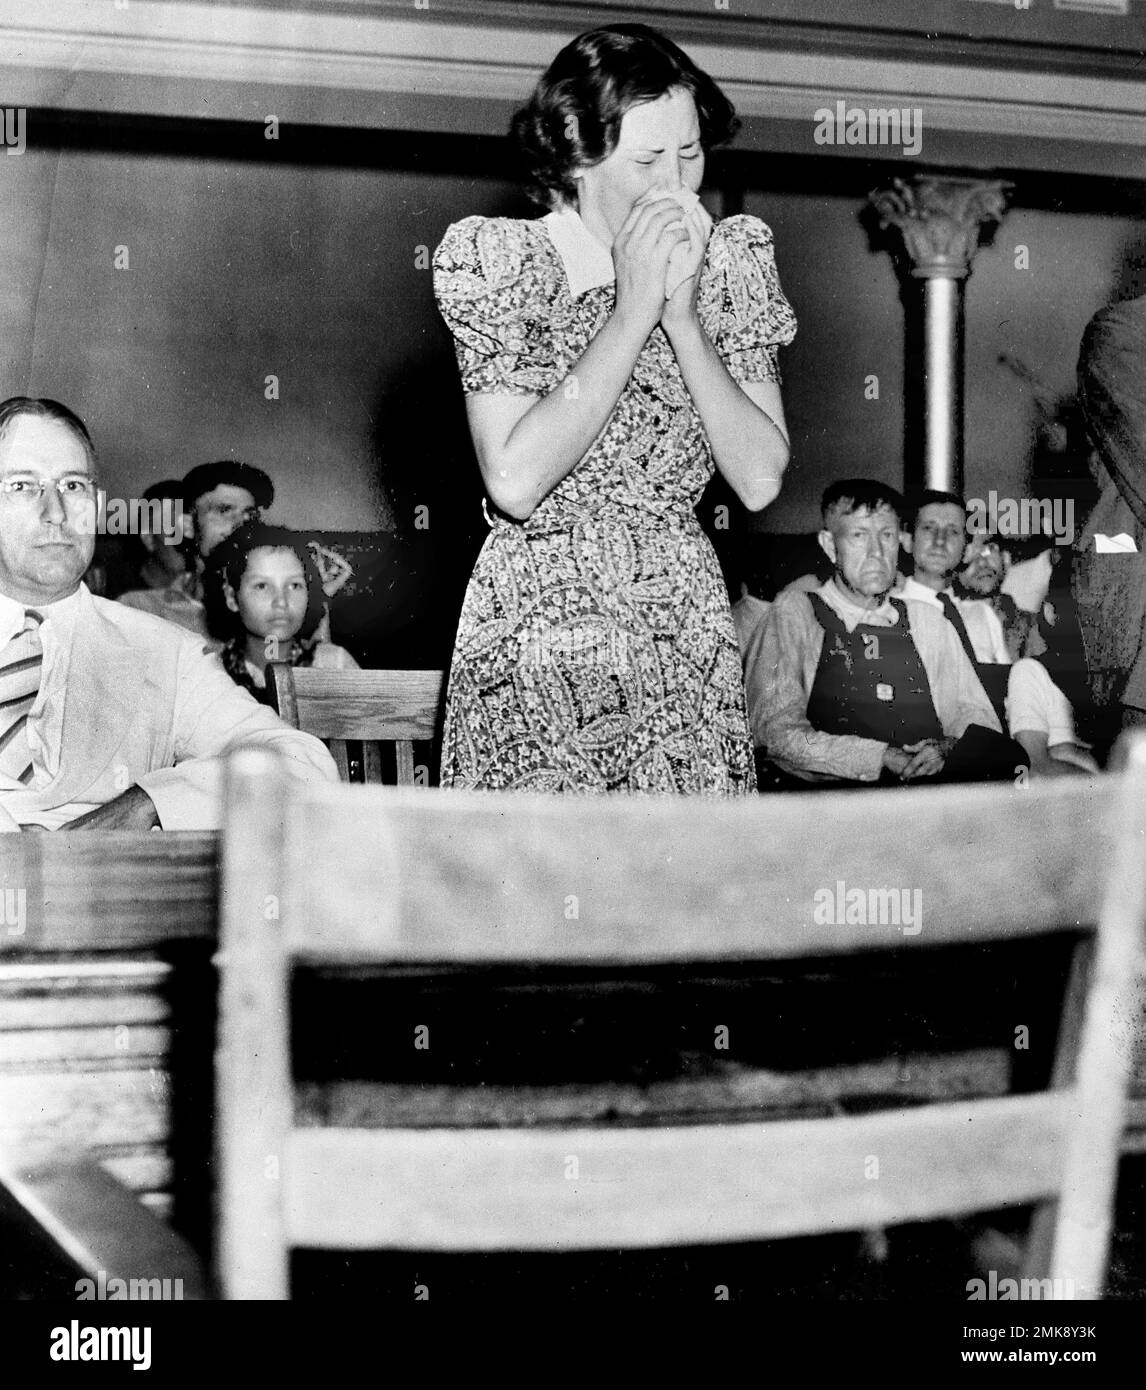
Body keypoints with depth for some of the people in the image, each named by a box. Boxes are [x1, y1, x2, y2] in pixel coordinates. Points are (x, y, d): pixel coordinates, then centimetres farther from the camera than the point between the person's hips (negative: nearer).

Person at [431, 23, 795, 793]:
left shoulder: (731, 258, 4)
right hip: (536, 630, -3)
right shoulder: (497, 259, -6)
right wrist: (634, 311, -17)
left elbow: (760, 480, -5)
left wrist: (683, 313, -13)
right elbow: (514, 482, -18)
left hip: (689, 625, 3)